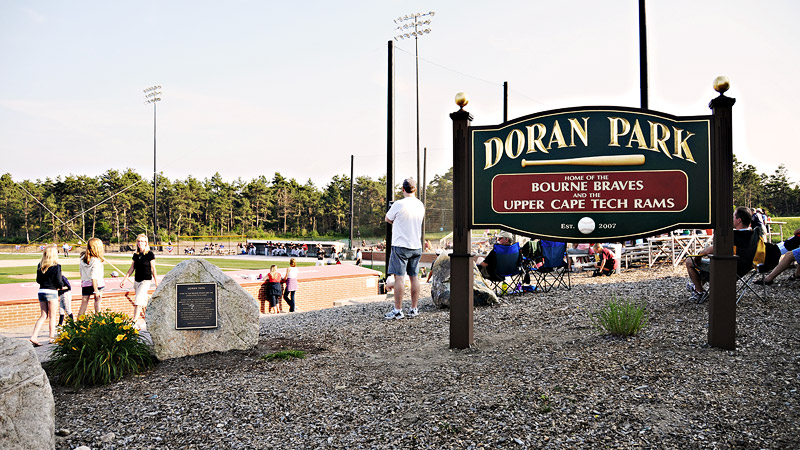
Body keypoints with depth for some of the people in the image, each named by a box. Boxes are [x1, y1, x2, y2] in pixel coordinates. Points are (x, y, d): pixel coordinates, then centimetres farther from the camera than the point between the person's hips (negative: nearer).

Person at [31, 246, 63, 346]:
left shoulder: (40, 266, 5)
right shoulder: (56, 266, -12)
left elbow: (38, 280, 10)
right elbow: (58, 282, -12)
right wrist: (60, 287, 9)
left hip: (41, 291, 5)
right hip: (51, 292, -5)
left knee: (43, 316, 13)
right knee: (52, 316, 6)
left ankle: (34, 337, 3)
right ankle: (52, 337, 12)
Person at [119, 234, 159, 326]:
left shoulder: (150, 254, -8)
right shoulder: (136, 254, 8)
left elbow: (153, 268, -6)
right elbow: (132, 268, 13)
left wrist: (156, 282, -5)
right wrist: (124, 279, 11)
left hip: (146, 281, -6)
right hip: (136, 280, 6)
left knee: (138, 300, -14)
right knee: (144, 301, 13)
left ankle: (134, 321, -16)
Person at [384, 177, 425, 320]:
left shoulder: (399, 204, -13)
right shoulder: (421, 205, 6)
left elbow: (387, 219, 3)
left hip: (401, 245, -6)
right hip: (417, 246, 6)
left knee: (399, 277, -3)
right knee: (414, 277, 10)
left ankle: (398, 311, -2)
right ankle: (414, 309, 15)